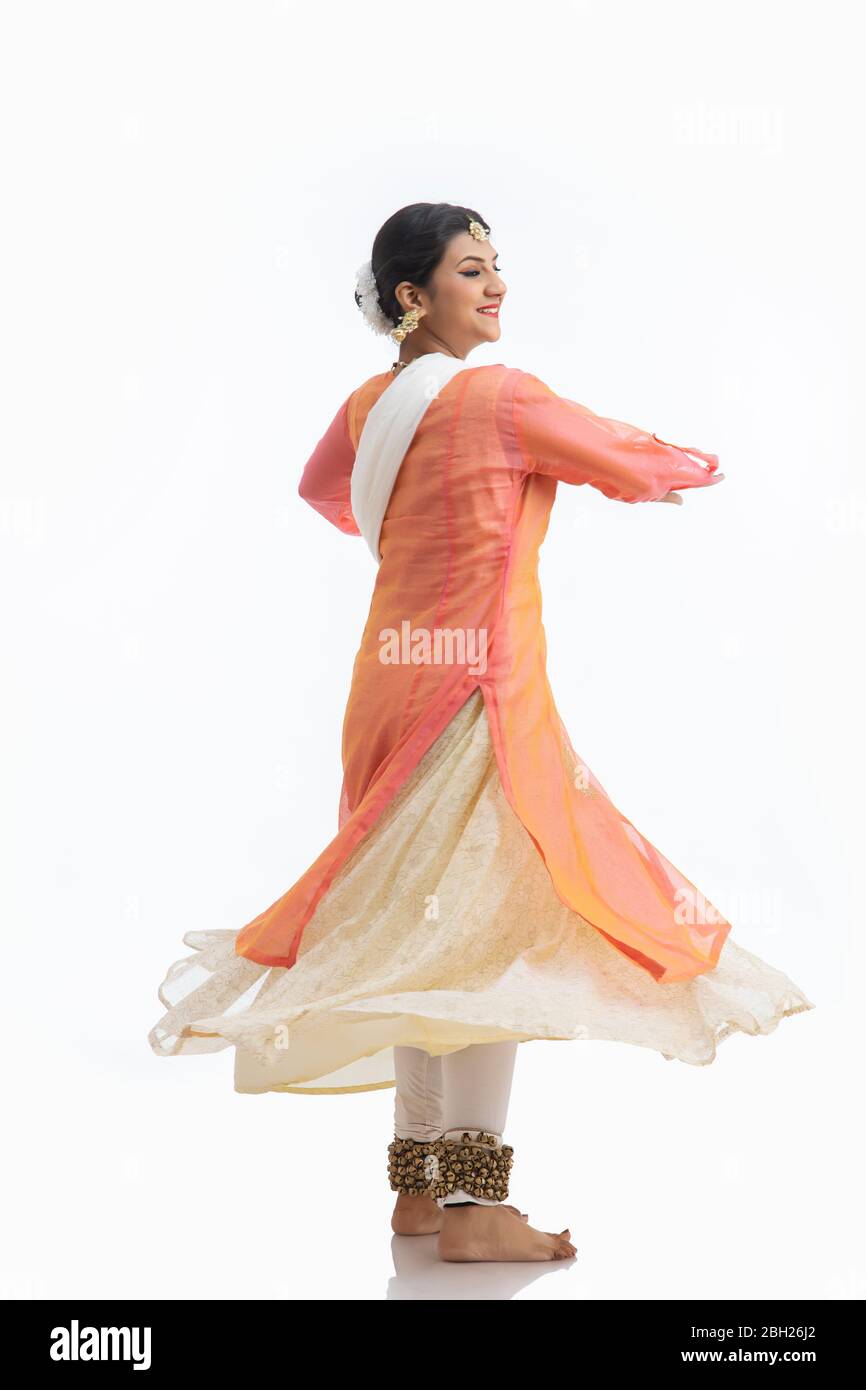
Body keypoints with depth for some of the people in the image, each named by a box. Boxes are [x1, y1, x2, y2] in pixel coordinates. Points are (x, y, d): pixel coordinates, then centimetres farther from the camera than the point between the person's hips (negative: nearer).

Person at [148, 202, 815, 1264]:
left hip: (396, 677, 9)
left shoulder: (365, 407, 11)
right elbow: (639, 466, -3)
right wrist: (694, 467, 19)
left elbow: (322, 492, 33)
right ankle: (470, 1204, -6)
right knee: (490, 930, -7)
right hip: (477, 683, -8)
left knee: (430, 934, 13)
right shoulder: (500, 398, -12)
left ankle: (420, 1186, 19)